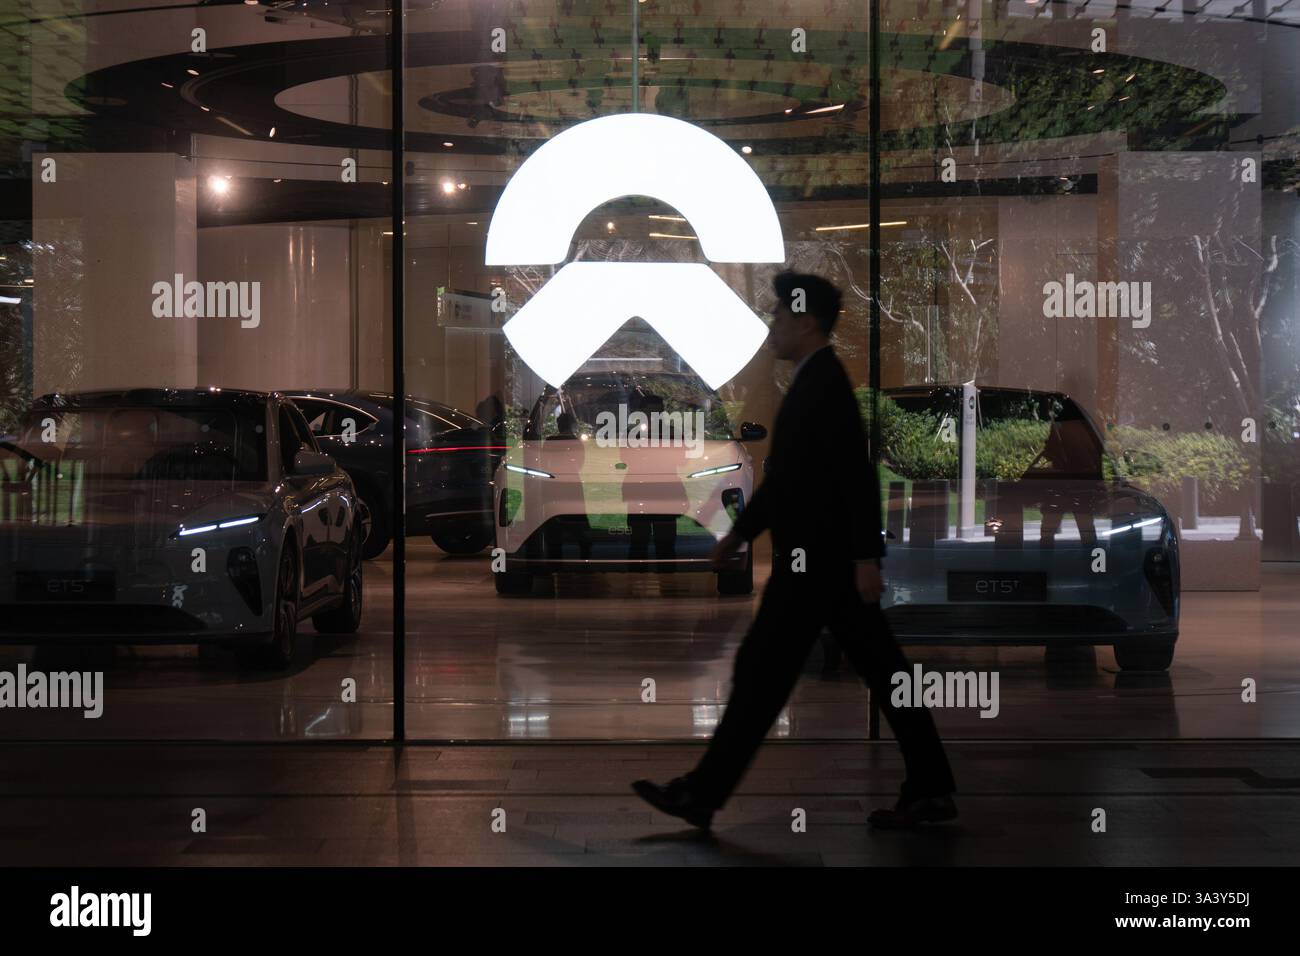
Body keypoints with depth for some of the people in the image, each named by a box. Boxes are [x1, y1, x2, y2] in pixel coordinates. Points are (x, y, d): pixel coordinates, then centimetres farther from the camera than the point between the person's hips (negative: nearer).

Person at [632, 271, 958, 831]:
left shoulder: (826, 383, -15)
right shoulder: (814, 382, 15)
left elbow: (858, 475, -21)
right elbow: (788, 476, 23)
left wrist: (866, 558, -23)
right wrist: (741, 532, 24)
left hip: (817, 563, -10)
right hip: (829, 560, 10)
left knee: (762, 673, -4)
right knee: (883, 672, 9)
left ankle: (702, 796, 3)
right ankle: (930, 791, 13)